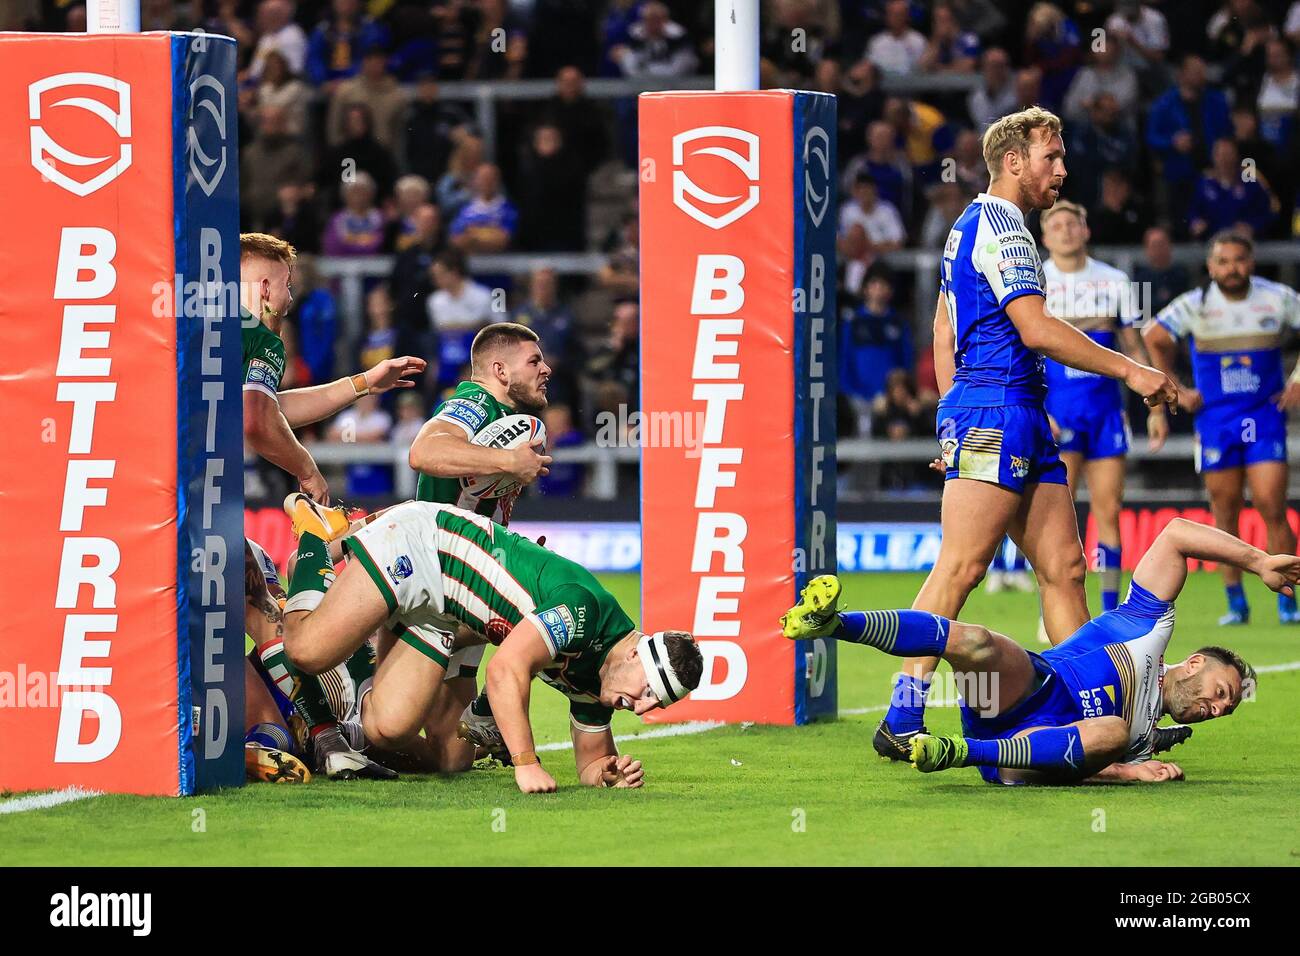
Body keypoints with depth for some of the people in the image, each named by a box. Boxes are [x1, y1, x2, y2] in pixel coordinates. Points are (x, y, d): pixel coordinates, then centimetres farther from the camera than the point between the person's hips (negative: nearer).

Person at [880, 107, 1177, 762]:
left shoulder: (973, 226, 22)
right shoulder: (1000, 227, -10)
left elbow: (943, 325, 27)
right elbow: (1036, 329, -19)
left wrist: (952, 413, 25)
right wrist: (1130, 371, -14)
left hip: (1020, 418, 11)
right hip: (995, 407, -11)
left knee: (1063, 566, 5)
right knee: (960, 567, -14)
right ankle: (901, 720, -16)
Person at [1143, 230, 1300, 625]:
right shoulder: (1194, 305, -2)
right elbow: (1154, 338, 8)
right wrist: (1176, 391, 6)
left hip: (1265, 416, -1)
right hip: (1215, 419, 1)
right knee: (1225, 514, 2)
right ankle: (1235, 603, 10)